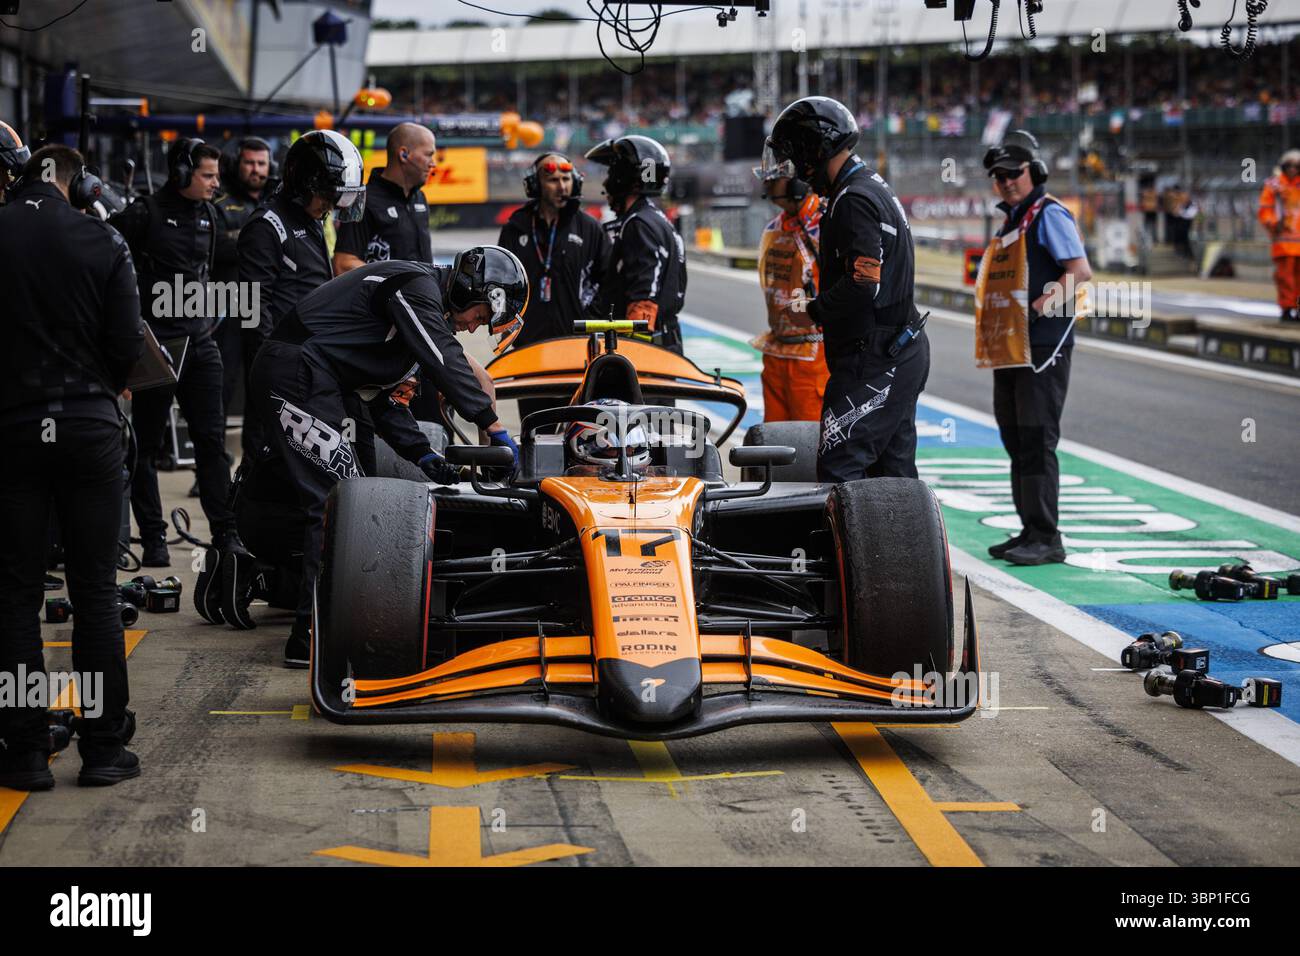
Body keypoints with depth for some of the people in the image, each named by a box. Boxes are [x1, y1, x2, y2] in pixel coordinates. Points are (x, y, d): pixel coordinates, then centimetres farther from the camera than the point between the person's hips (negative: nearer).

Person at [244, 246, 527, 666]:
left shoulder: (424, 303, 22)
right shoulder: (416, 285, -8)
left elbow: (382, 396, 22)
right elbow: (444, 360, -20)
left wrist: (420, 453, 11)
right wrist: (494, 426, -19)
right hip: (299, 377, -11)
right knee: (336, 500, -13)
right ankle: (313, 637, -15)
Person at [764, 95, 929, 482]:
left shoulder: (854, 200, -16)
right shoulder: (877, 189, 18)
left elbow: (863, 284, -25)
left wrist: (816, 308, -9)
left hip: (872, 360, -11)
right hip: (904, 355, 11)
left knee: (838, 469, -13)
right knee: (895, 471, 14)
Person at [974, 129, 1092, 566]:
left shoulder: (1049, 214, -8)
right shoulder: (1011, 220, 20)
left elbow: (1080, 271, -19)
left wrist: (1045, 304, -20)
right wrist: (992, 326, 17)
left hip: (1042, 345, -10)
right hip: (1010, 347, 10)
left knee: (1037, 440, -10)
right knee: (1016, 442, 12)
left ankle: (1046, 538, -9)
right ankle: (1030, 531, 19)